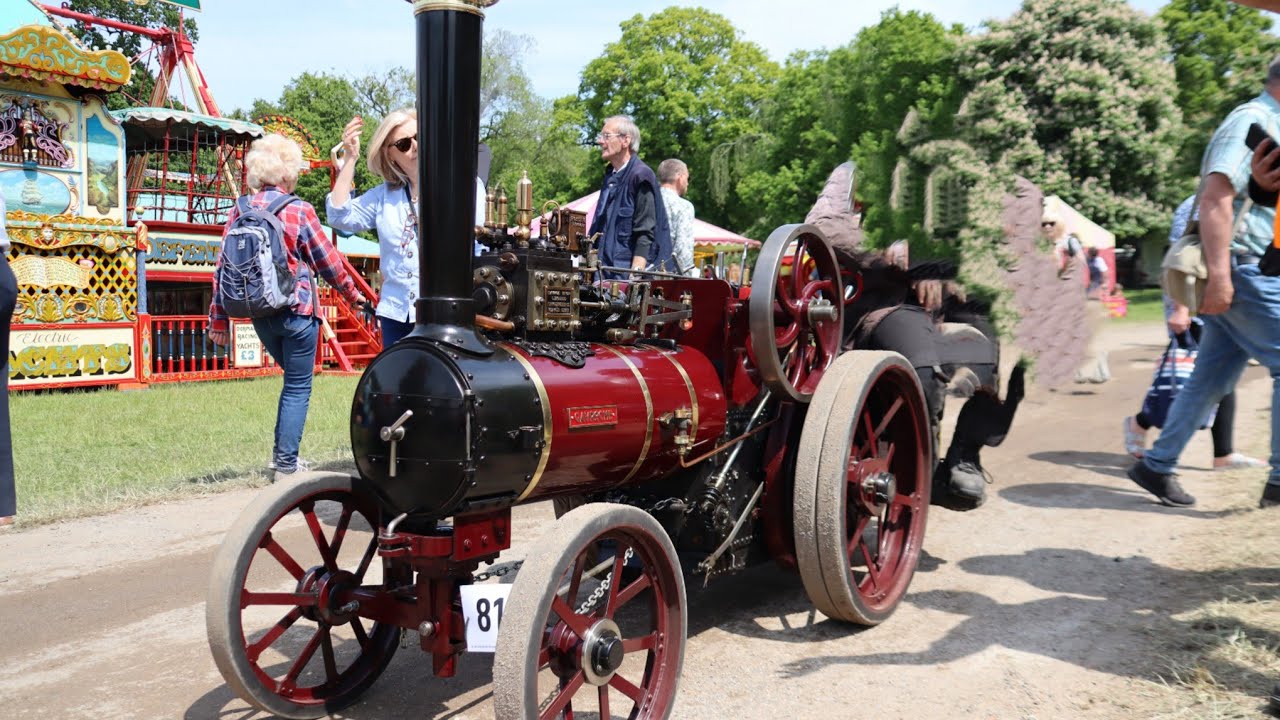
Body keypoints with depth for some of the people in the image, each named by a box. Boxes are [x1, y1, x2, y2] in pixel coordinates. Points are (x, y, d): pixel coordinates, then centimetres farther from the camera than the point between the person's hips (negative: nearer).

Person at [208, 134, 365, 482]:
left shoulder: (240, 210, 4)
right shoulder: (299, 211, -9)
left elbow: (223, 266, 4)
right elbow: (328, 261, -3)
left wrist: (218, 319, 9)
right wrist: (353, 293, 13)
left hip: (259, 312, 6)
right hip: (296, 310, -5)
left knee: (294, 379, 24)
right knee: (298, 387, 5)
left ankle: (282, 453, 23)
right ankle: (286, 464, 4)